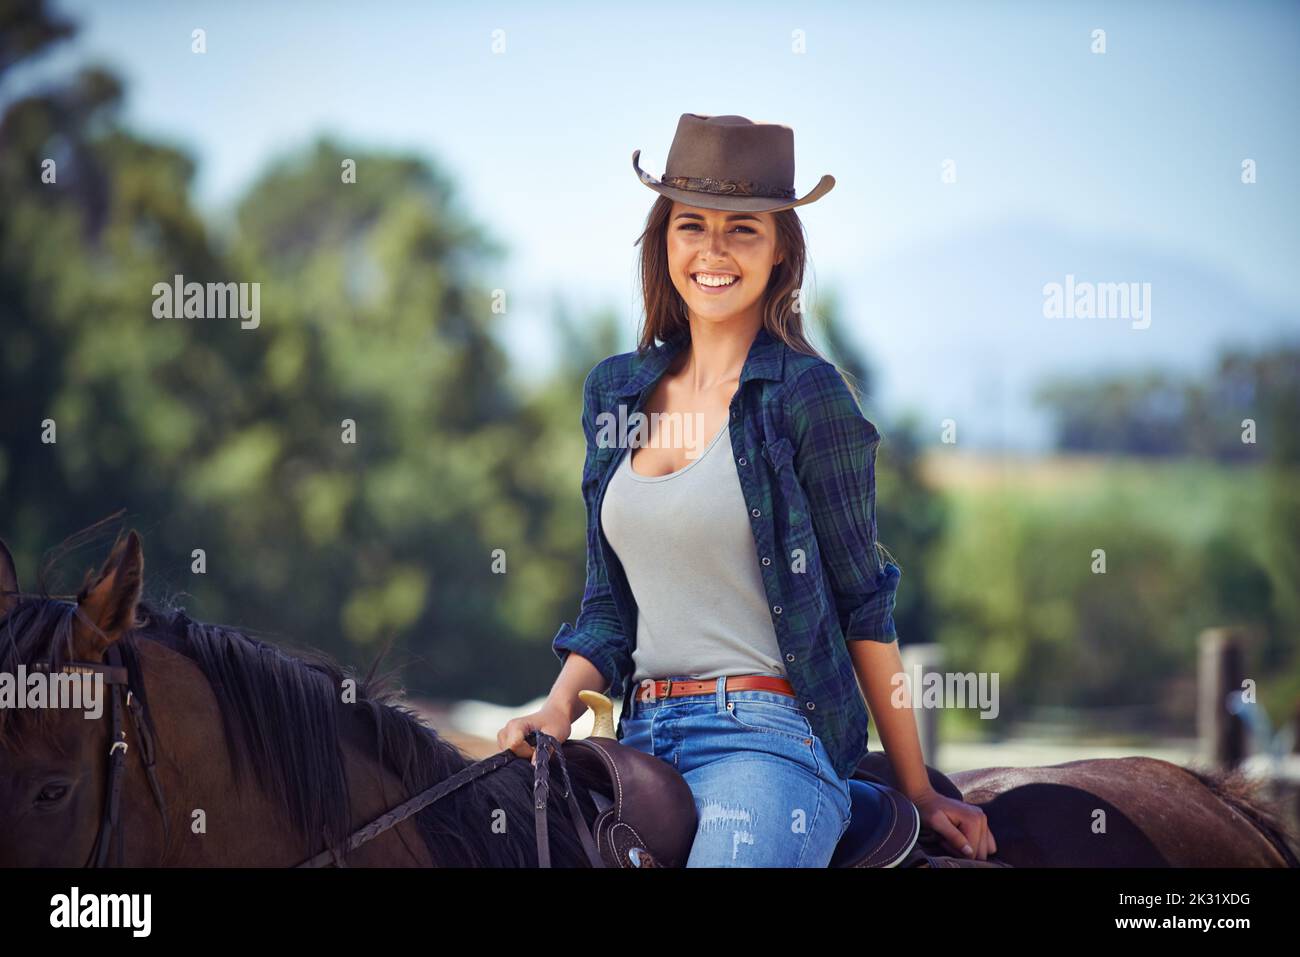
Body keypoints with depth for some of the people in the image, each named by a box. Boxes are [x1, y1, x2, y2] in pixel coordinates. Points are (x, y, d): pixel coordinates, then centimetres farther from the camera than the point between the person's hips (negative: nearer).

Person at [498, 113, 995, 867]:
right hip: (644, 739, 5)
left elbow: (864, 604, -1)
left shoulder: (807, 394, -3)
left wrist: (918, 791, 2)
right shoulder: (616, 391, 13)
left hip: (770, 739, -5)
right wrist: (559, 709, 0)